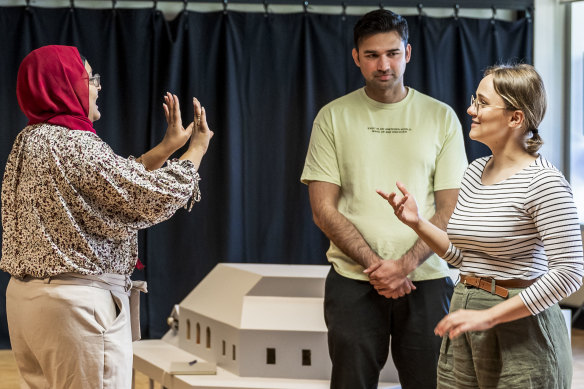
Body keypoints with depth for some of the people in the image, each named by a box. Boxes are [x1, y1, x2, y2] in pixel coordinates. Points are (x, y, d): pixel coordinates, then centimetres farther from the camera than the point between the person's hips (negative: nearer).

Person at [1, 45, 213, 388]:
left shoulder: (29, 141, 12)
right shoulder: (76, 146, -18)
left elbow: (119, 177, 18)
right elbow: (157, 197, -15)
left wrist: (167, 147, 21)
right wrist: (197, 150, 1)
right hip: (78, 302, -10)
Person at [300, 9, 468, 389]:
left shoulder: (441, 117, 5)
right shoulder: (333, 118, 4)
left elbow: (450, 209, 1)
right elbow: (324, 210, -1)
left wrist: (404, 265, -12)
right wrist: (375, 266, -11)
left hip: (426, 279, 0)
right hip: (353, 282, 0)